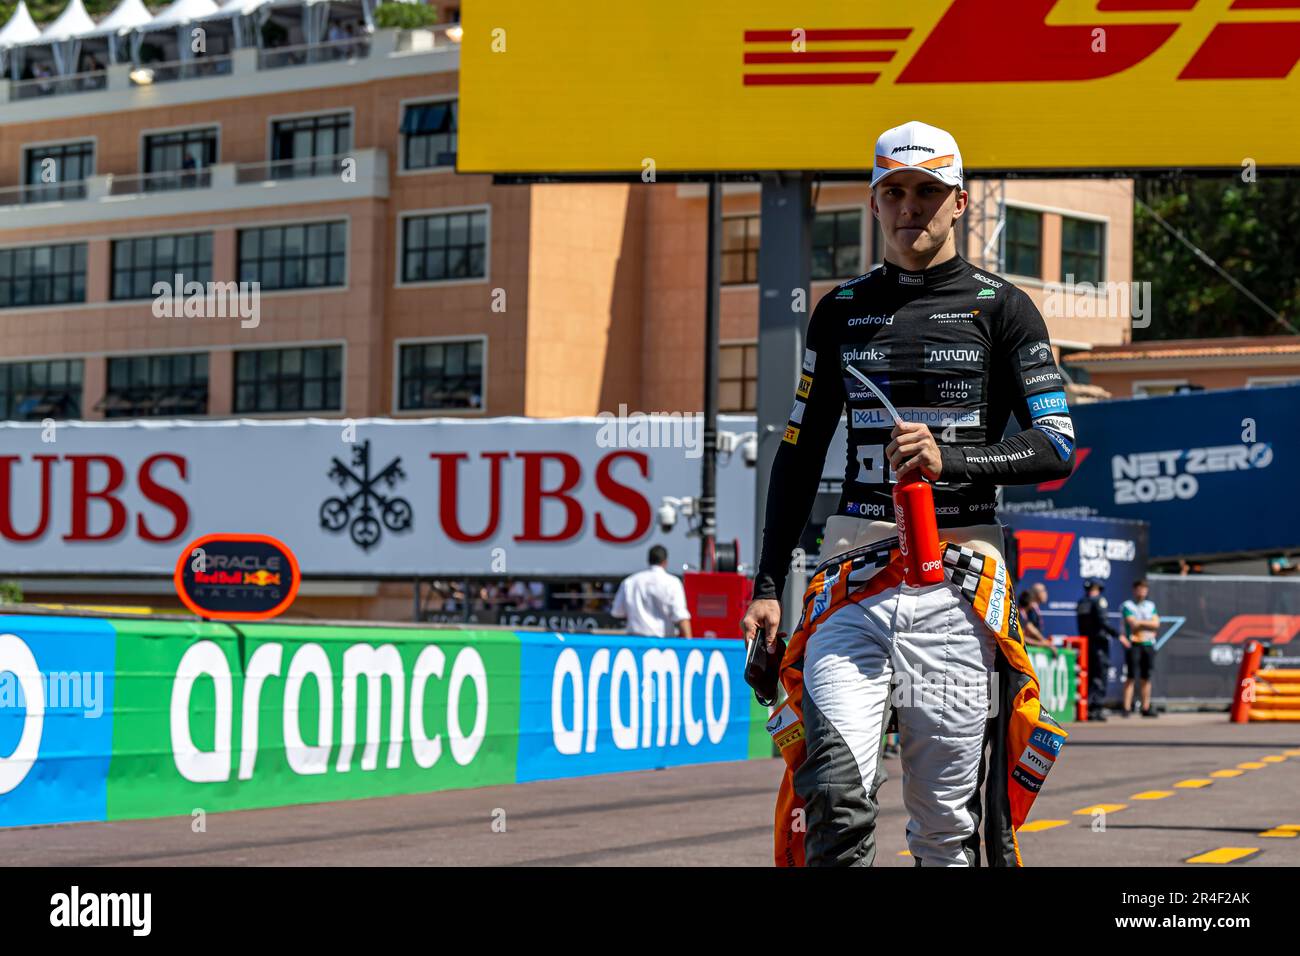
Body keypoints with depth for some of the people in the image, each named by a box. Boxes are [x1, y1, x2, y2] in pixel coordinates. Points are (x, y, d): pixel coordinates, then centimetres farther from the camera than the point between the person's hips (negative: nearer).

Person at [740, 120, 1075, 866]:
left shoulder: (1000, 308, 5)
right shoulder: (843, 309, 14)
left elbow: (1057, 446, -1)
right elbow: (800, 453, 17)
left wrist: (950, 458, -17)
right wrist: (769, 585, 10)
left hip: (954, 582, -2)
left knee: (948, 817, 0)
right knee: (835, 795, -14)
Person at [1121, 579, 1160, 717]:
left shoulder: (1150, 606, 16)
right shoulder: (1127, 606, 0)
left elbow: (1156, 623, 4)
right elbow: (1133, 623, -12)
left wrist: (1140, 622, -6)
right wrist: (1148, 623, -2)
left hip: (1149, 645, 5)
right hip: (1133, 644, -5)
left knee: (1146, 678, 5)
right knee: (1131, 677, -9)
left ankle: (1146, 708, 8)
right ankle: (1127, 708, -11)